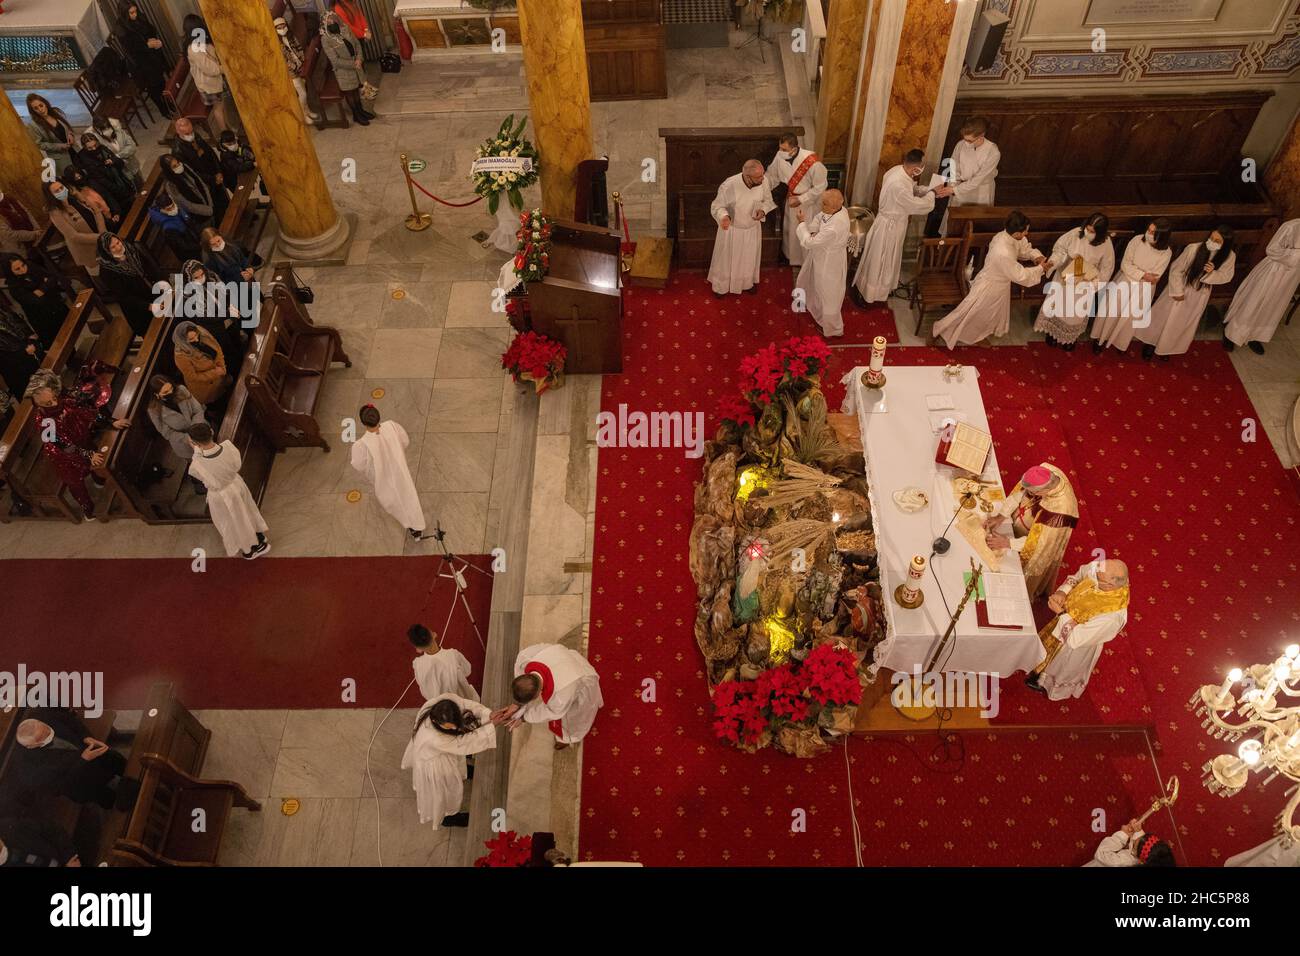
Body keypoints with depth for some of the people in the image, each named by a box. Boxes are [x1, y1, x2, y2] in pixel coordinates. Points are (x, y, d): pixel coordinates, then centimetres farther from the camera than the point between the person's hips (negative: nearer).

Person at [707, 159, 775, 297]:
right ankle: (721, 285, 44)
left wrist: (763, 210, -24)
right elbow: (717, 206, -19)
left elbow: (767, 200, -2)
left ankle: (747, 282, 52)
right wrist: (724, 216, -41)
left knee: (750, 259, 25)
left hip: (753, 228, 4)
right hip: (731, 229, -3)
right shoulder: (729, 185, -34)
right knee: (726, 259, 19)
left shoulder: (763, 181, -23)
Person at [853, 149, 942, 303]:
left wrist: (932, 191, -4)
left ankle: (884, 287, 46)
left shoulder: (900, 170, -9)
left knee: (887, 259, 27)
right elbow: (920, 206, -28)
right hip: (889, 226, -9)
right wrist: (933, 193, -10)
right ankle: (873, 292, 30)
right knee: (880, 261, 11)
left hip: (892, 222, 9)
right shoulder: (899, 185, -37)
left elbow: (914, 189, 8)